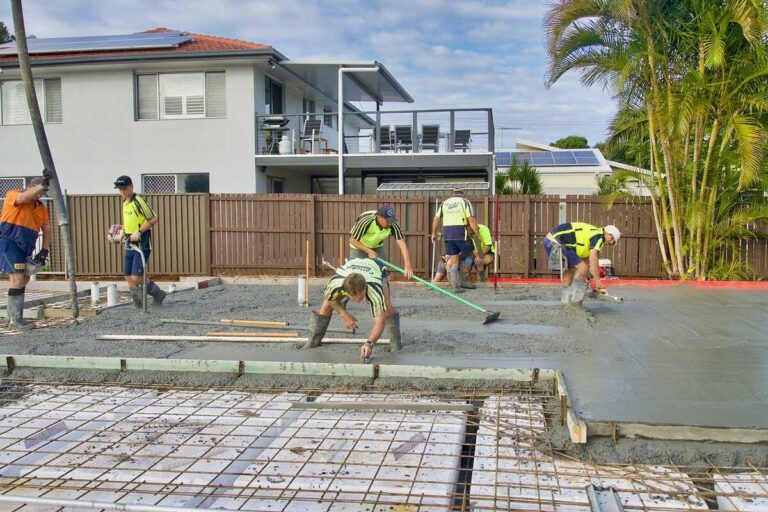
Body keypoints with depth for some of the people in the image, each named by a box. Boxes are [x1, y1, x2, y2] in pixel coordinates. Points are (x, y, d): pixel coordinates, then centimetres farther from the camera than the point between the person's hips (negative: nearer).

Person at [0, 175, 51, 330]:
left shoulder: (41, 208, 12)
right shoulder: (13, 194, -3)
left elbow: (47, 230, 9)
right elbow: (22, 198, -28)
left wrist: (44, 251, -2)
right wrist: (42, 185, -31)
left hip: (25, 248, 8)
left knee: (24, 279, 15)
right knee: (18, 278, -16)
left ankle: (12, 316, 30)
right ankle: (15, 321, -12)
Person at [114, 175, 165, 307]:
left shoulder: (138, 201, -14)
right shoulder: (125, 202, 14)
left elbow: (153, 219, -17)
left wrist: (139, 232, -19)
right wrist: (123, 231, 14)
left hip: (142, 244, -9)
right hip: (130, 244, 9)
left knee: (136, 278, -12)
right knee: (129, 278, 6)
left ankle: (158, 294, 9)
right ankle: (139, 305, 15)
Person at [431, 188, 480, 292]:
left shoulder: (445, 203, 16)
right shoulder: (465, 202, 3)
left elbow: (436, 219, 15)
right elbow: (472, 220, -8)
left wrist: (434, 234, 25)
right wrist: (477, 234, -3)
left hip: (447, 233, 4)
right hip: (461, 233, -4)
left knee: (454, 261, 8)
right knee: (468, 254, 16)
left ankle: (456, 286, 1)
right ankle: (464, 280, 12)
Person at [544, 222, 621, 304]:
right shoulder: (599, 236, -6)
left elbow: (586, 261, 25)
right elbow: (593, 258, -18)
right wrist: (598, 281, -16)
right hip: (557, 242, -10)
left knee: (569, 272, 18)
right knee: (582, 267, -8)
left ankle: (566, 303, 21)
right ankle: (574, 302, -6)